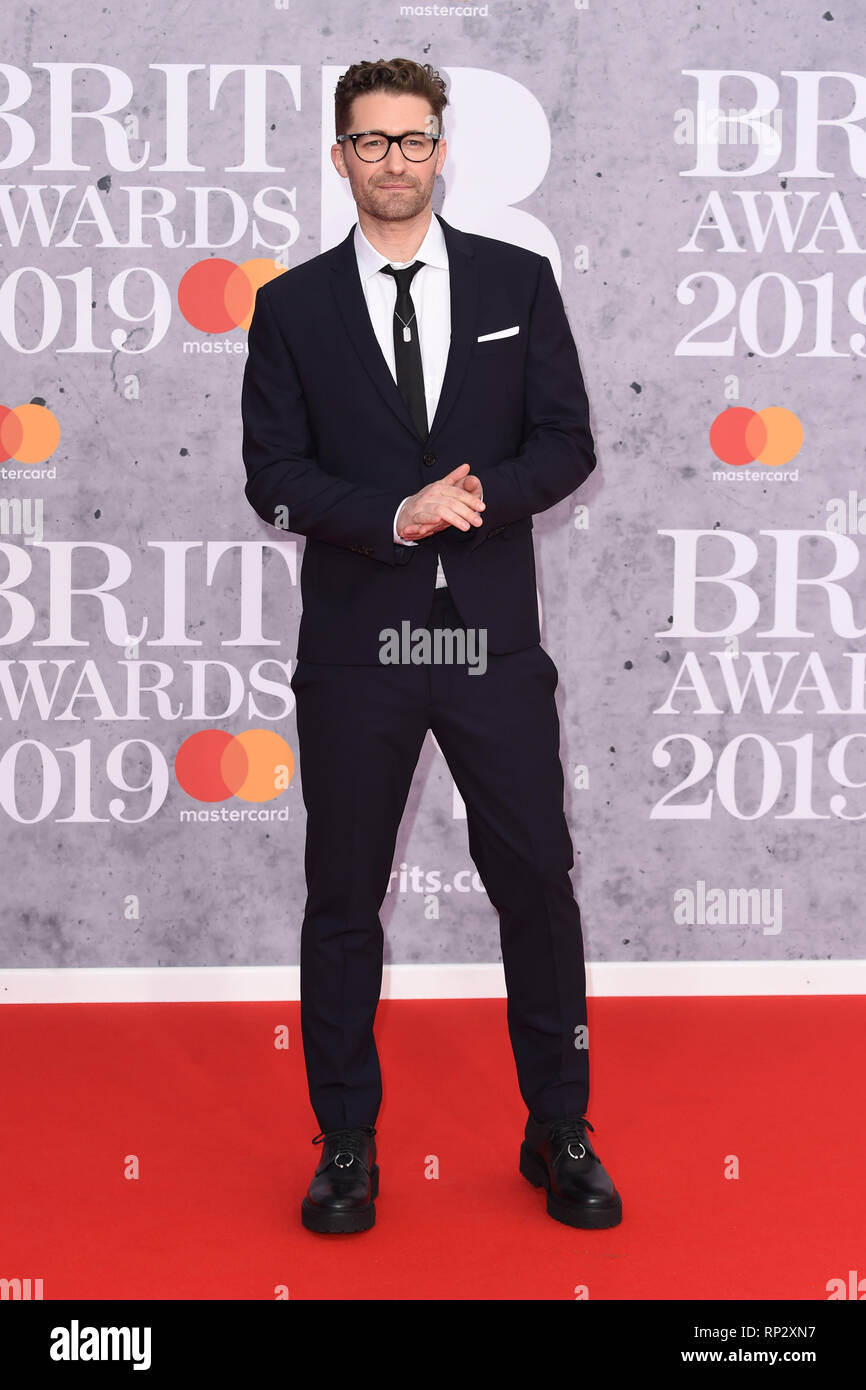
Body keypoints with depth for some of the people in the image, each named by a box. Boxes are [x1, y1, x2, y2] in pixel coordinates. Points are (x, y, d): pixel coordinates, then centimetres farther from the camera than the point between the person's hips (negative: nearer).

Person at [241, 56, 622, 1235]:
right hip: (355, 647, 0)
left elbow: (567, 442, 4)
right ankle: (347, 1147, 21)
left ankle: (559, 1135, 21)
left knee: (538, 882, 4)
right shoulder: (293, 307, 5)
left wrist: (482, 494, -15)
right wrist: (397, 515, -15)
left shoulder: (519, 283, 7)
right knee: (344, 897, 7)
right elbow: (274, 477, -1)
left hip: (494, 638, 1)